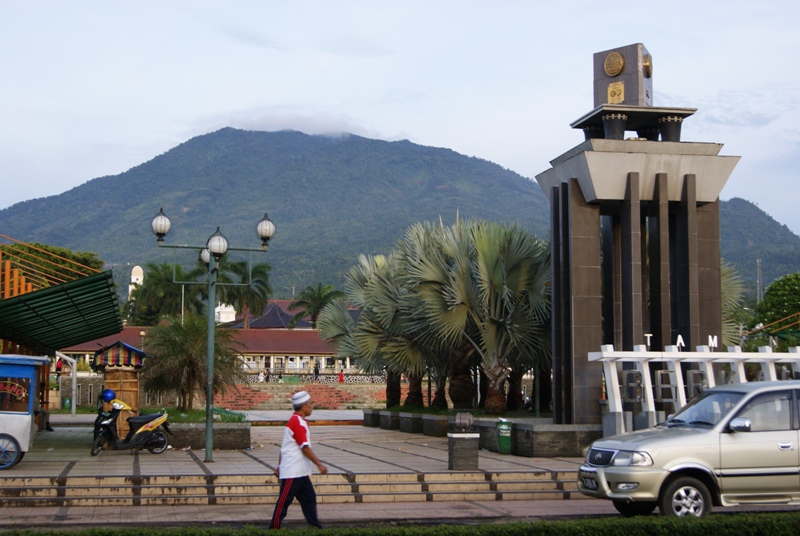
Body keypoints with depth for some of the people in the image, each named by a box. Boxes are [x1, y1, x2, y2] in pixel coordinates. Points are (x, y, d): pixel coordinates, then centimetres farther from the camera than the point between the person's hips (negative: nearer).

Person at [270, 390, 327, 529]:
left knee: (309, 498, 9)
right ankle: (274, 528, 3)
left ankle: (314, 527, 11)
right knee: (284, 501, -3)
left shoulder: (294, 420, 14)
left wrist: (280, 465, 19)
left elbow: (286, 446, 17)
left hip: (301, 472, 10)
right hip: (293, 472, -10)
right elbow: (305, 448, -19)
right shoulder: (298, 422, -17)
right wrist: (319, 465, -15)